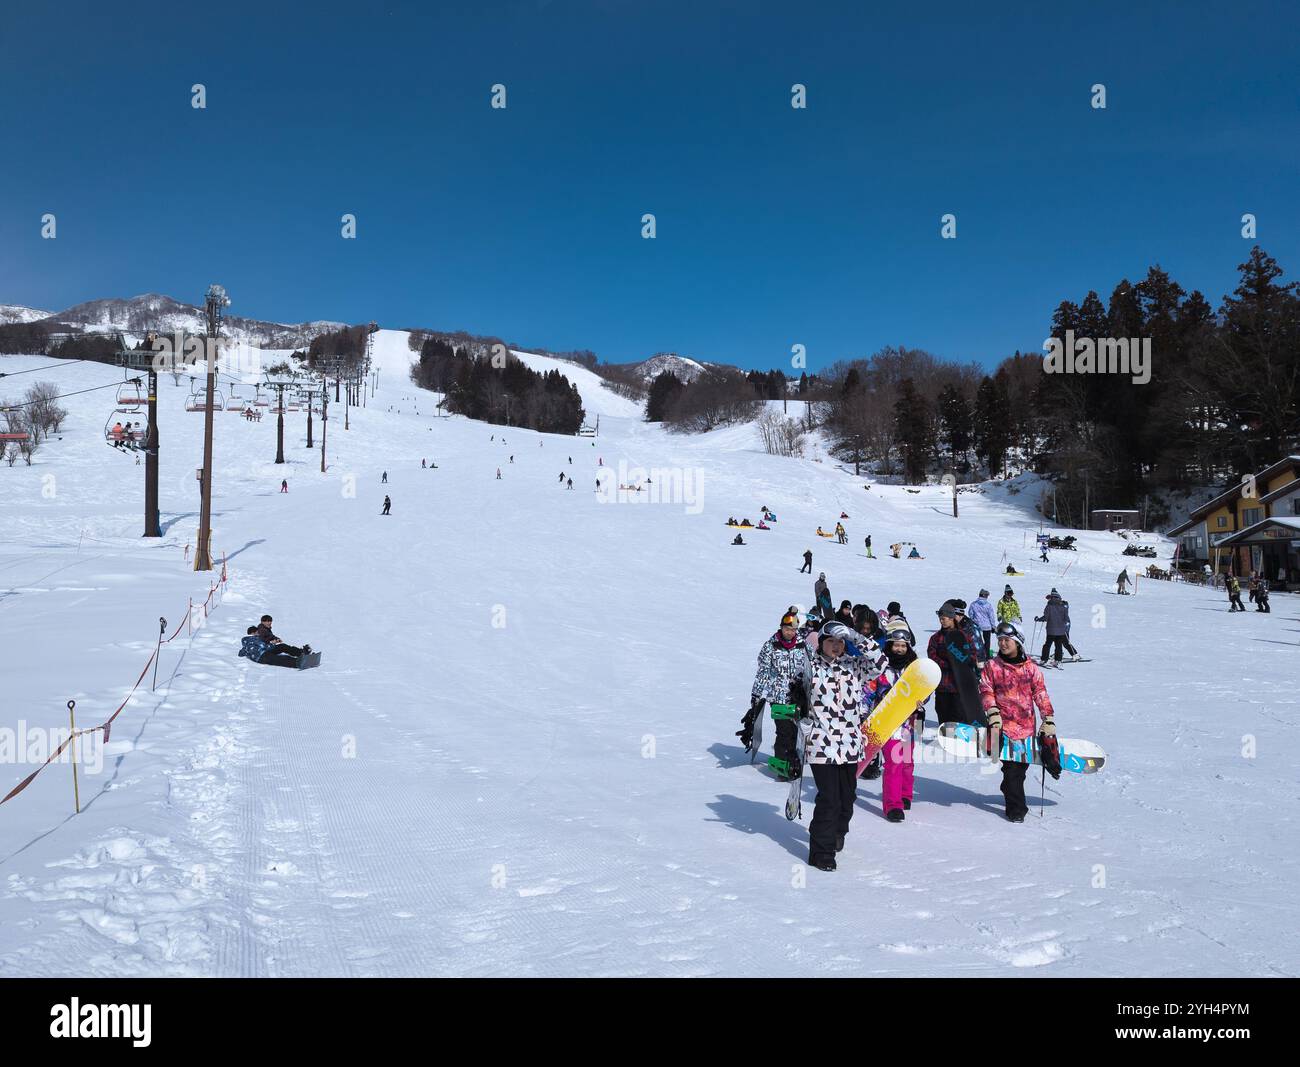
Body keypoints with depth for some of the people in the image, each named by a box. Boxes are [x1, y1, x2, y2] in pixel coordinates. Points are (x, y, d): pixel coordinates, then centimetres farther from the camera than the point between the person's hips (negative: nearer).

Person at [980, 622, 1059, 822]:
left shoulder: (1031, 667, 5)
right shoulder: (992, 666, 3)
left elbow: (1041, 694, 5)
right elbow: (986, 691, 2)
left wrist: (1049, 719, 0)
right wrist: (992, 713, -11)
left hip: (1027, 724, 2)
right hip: (1004, 723, -2)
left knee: (1022, 764, 6)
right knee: (1012, 767, -5)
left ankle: (1009, 789, 30)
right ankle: (1016, 809, 3)